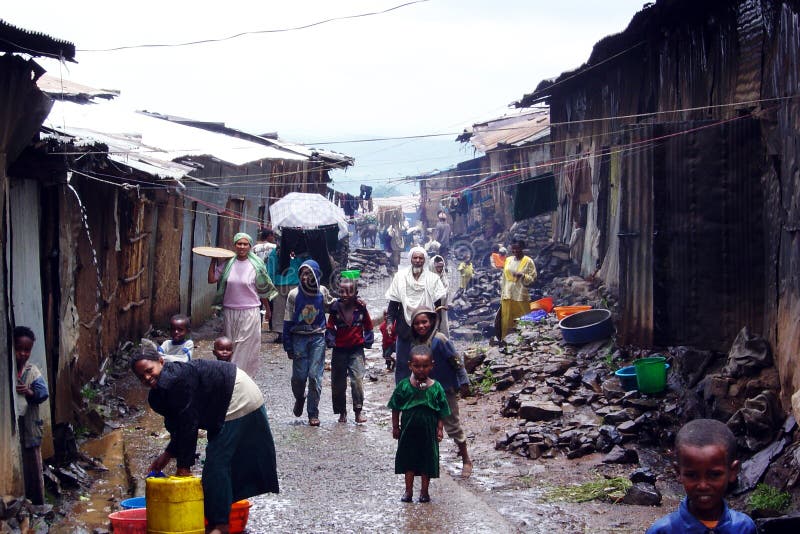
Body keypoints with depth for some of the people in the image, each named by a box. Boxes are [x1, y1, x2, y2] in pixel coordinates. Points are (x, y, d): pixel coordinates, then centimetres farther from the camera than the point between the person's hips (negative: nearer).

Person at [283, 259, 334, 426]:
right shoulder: (294, 295, -5)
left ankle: (313, 414, 6)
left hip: (317, 337, 1)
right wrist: (288, 346, -2)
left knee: (315, 375, -3)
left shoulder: (322, 292, 0)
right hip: (299, 337, -1)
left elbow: (330, 306, 21)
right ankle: (299, 398, 31)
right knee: (299, 375, -3)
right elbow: (288, 321, -1)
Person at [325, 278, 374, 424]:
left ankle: (358, 411, -6)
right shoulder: (335, 308, -3)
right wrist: (330, 341, -7)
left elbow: (368, 327, 8)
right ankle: (342, 412, 23)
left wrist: (367, 341, 1)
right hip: (339, 350, 2)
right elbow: (330, 328, 6)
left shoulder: (361, 308, -4)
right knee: (338, 383, 8)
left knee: (357, 380, -15)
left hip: (356, 350, -2)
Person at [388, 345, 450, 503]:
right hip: (408, 430, 0)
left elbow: (441, 412, -1)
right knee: (408, 460, 10)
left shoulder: (436, 388, -6)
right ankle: (408, 490, 22)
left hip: (429, 431, 0)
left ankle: (424, 491, 22)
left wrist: (439, 429, -6)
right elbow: (395, 408, 2)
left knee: (427, 460, 8)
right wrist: (395, 427, 3)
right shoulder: (403, 386, -6)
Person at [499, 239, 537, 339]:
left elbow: (533, 278, -5)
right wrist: (502, 294, 13)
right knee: (507, 323, 3)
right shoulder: (508, 260, 11)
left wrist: (522, 276, -22)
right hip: (507, 296, 4)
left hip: (521, 297, -4)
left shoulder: (528, 261, -3)